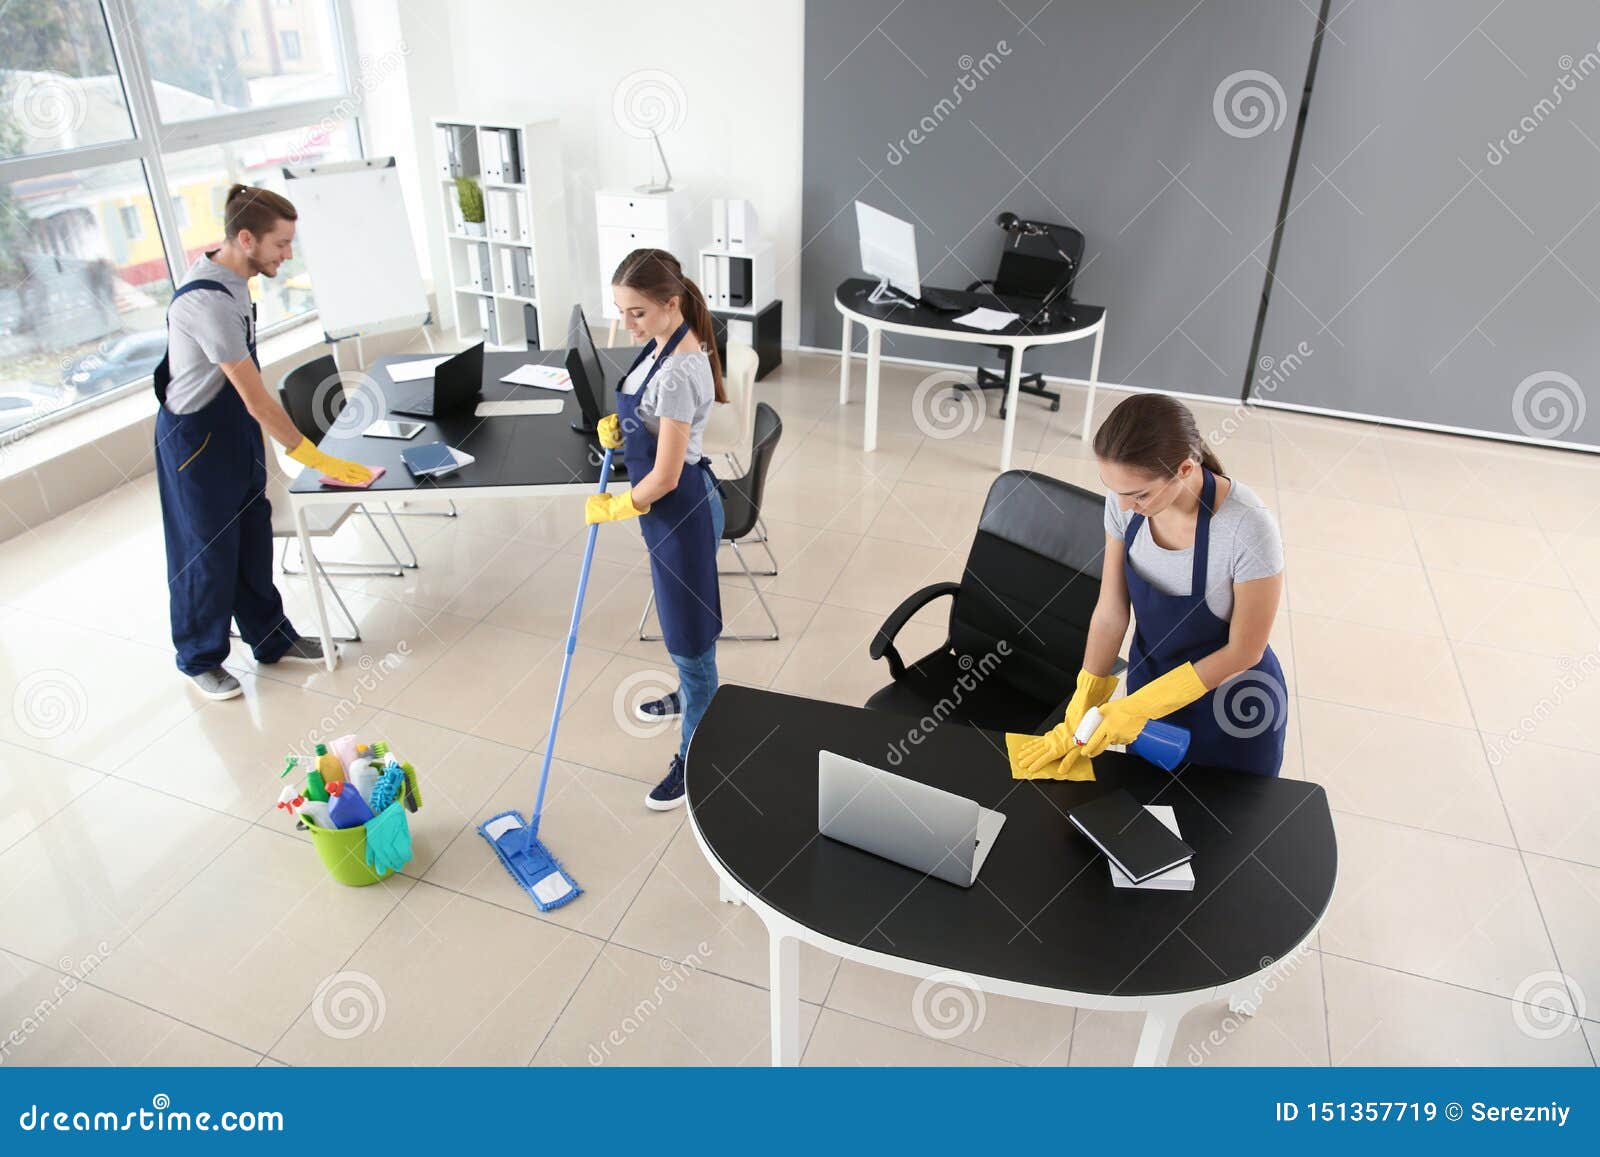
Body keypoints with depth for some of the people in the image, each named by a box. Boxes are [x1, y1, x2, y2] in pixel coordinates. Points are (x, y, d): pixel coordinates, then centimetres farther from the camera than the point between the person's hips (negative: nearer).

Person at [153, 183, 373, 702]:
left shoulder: (222, 268, -2)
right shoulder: (208, 301, -31)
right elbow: (257, 400, -31)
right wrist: (315, 458, -27)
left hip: (235, 427, 9)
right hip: (196, 437, -9)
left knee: (252, 537, 17)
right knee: (207, 551, 6)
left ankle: (271, 637, 33)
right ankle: (199, 659, 25)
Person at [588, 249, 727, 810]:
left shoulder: (678, 371, -29)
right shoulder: (664, 343, 0)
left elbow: (665, 477, -27)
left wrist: (613, 507, -11)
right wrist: (617, 425, -3)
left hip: (682, 510, -10)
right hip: (667, 507, 10)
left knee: (690, 633, 3)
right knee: (678, 621, 29)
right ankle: (693, 696, 53)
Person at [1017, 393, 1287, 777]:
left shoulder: (1247, 528, -32)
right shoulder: (1125, 502, -18)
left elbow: (1244, 651, -20)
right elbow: (1110, 614, -8)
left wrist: (1138, 707, -20)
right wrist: (1081, 714, -11)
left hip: (1234, 712, -4)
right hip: (1152, 678, 4)